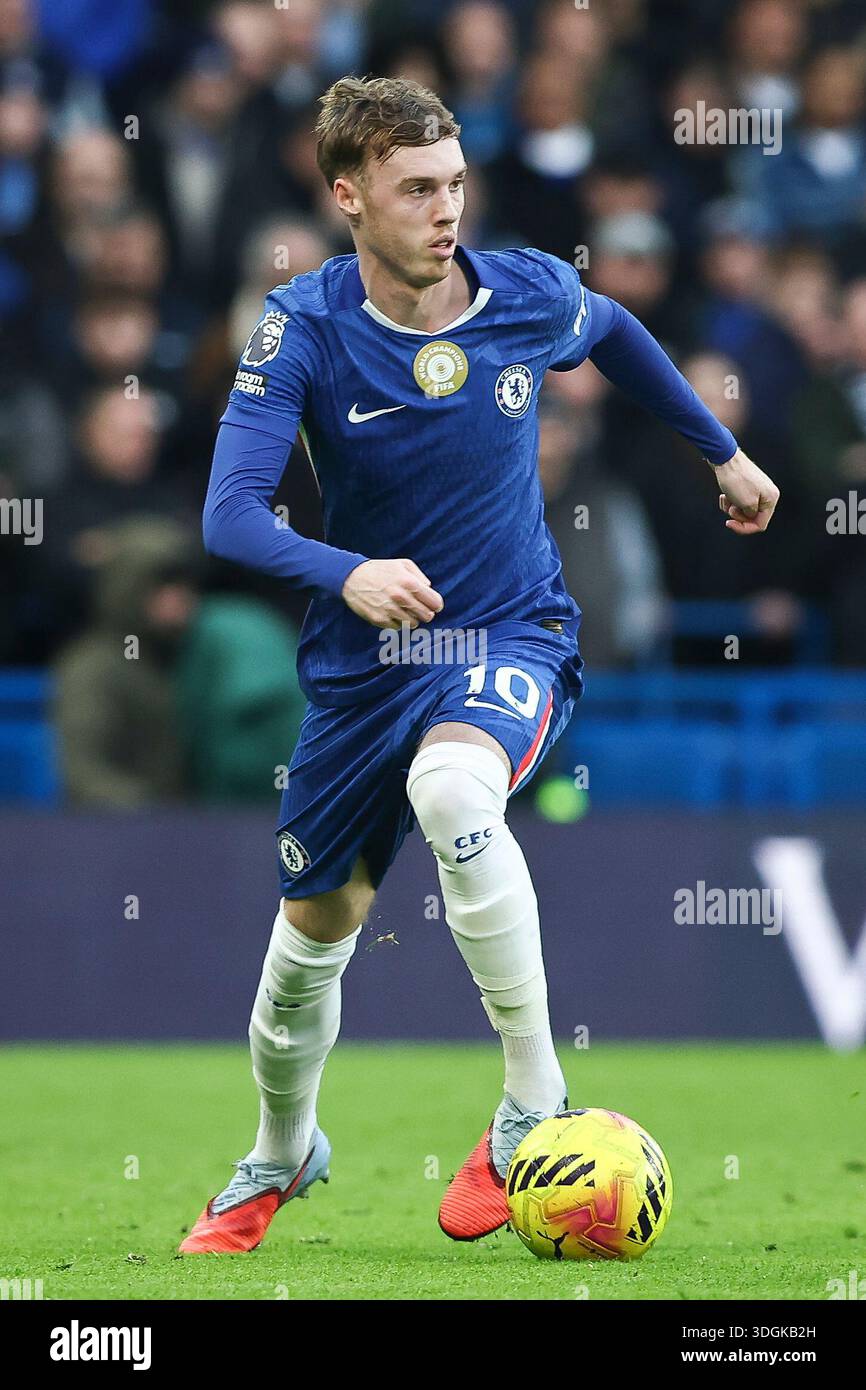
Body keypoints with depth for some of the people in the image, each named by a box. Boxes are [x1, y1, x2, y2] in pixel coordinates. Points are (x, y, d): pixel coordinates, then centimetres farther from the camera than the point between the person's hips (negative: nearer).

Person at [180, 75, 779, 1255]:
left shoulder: (531, 296, -10)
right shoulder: (303, 329, -16)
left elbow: (616, 333, 16)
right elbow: (231, 513, -26)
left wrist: (723, 451, 25)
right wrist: (346, 573, -44)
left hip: (515, 638, -2)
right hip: (365, 661, 2)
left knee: (449, 785, -36)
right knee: (316, 922, 13)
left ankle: (536, 1103, -27)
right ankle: (281, 1158, 43)